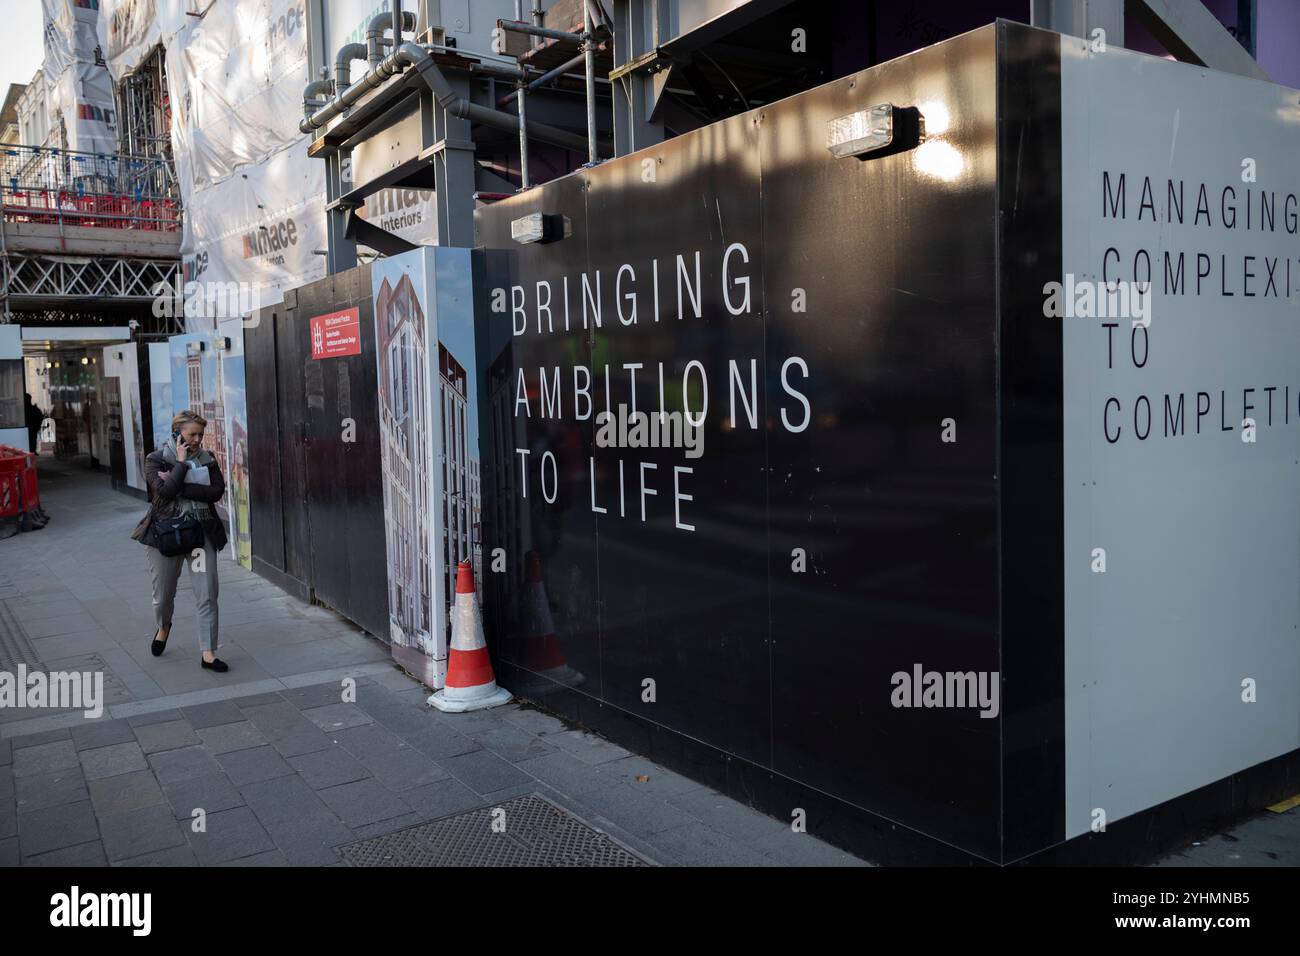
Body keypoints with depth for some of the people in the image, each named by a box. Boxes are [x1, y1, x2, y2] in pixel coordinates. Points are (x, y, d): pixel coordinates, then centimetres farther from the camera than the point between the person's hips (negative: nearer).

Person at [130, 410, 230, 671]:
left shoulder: (207, 459, 5)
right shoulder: (156, 460, -4)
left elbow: (217, 491, -9)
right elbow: (164, 490, -21)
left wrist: (180, 488, -16)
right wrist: (182, 463, -16)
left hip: (201, 532, 2)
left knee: (208, 594, -6)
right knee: (164, 594, 13)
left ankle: (208, 653, -1)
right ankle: (163, 627, 47)